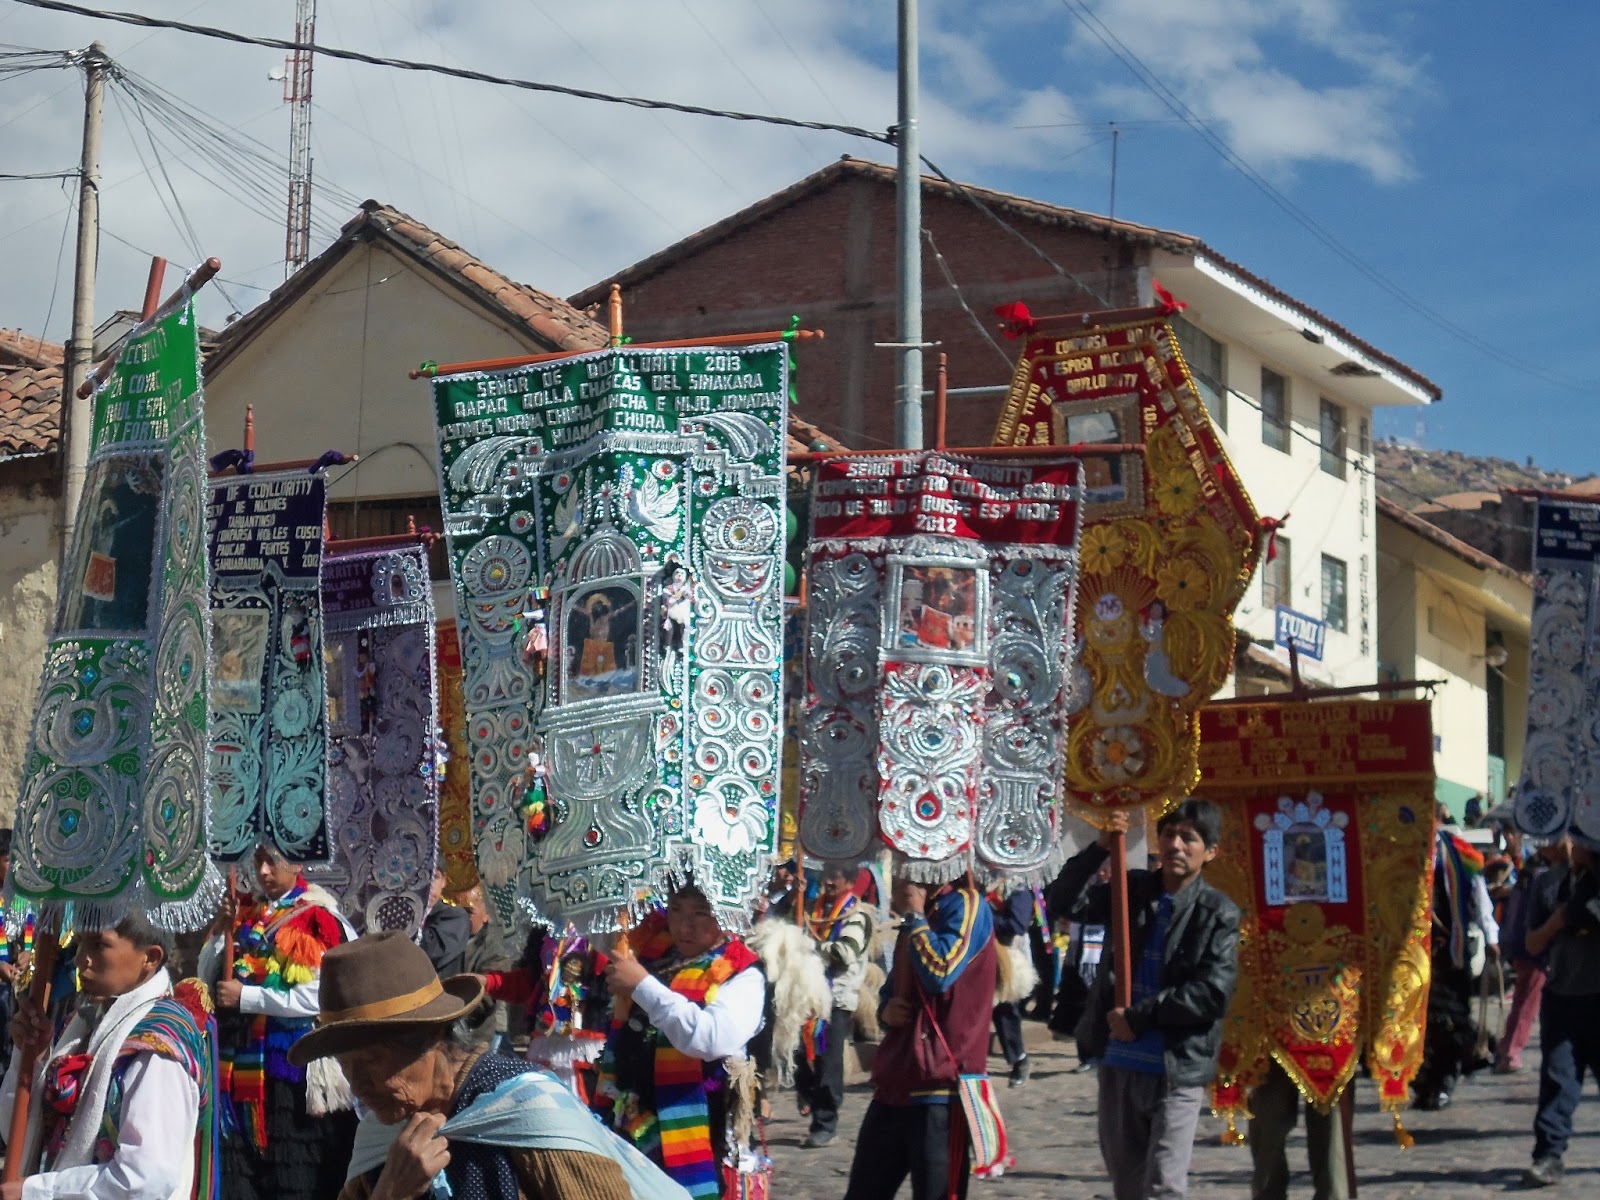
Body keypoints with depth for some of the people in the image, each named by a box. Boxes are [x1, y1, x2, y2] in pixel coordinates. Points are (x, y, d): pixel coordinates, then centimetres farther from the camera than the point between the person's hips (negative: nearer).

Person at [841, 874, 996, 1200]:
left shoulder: (964, 904, -7)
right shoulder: (917, 916, 20)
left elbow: (939, 973, -22)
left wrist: (914, 915, -9)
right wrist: (886, 1011, 5)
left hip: (941, 1088, -9)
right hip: (895, 1085, 9)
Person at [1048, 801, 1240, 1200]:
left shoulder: (1218, 914, -7)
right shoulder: (1132, 890, 6)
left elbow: (1213, 994, -16)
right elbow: (1064, 902, 2)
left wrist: (1138, 1017, -13)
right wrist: (1099, 848, -11)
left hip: (1176, 1070, -5)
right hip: (1118, 1063, 5)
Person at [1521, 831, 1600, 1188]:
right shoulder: (1548, 883, 7)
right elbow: (1533, 945, 9)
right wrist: (1555, 922, -10)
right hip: (1562, 995, 2)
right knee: (1557, 1077, -2)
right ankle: (1549, 1155, -2)